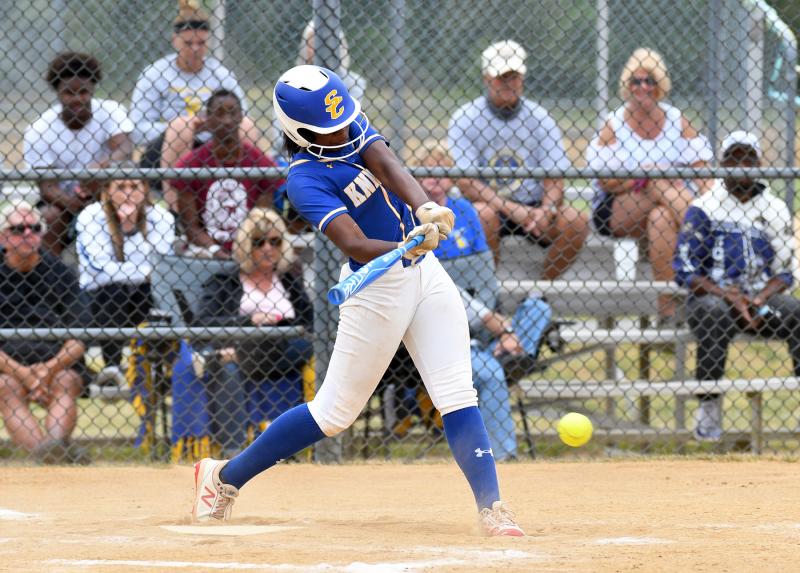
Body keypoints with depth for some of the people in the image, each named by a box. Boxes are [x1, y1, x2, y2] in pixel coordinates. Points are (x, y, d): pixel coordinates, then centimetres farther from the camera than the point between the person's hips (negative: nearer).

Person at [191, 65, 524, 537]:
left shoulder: (354, 125, 1)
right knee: (335, 411, 3)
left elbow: (388, 165, -19)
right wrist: (407, 246, -48)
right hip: (376, 288, -6)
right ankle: (224, 477, 18)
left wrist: (425, 209, -37)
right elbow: (354, 244, -30)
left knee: (458, 395, -6)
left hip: (425, 270, 6)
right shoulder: (306, 179, -19)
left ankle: (492, 508, -10)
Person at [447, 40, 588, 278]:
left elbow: (554, 180, -1)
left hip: (533, 207, 2)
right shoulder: (465, 118, -3)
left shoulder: (540, 118, 3)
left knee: (577, 222, -22)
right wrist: (512, 210, -23)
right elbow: (466, 183, -12)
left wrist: (547, 210, -24)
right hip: (490, 205, -2)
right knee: (482, 214, -35)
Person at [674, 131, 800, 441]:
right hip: (712, 296, -3)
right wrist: (729, 296, -18)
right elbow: (686, 272, -4)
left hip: (762, 297, 3)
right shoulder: (702, 209, 2)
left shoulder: (775, 209, 10)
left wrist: (760, 299, -14)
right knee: (712, 312, -38)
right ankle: (708, 407, -30)